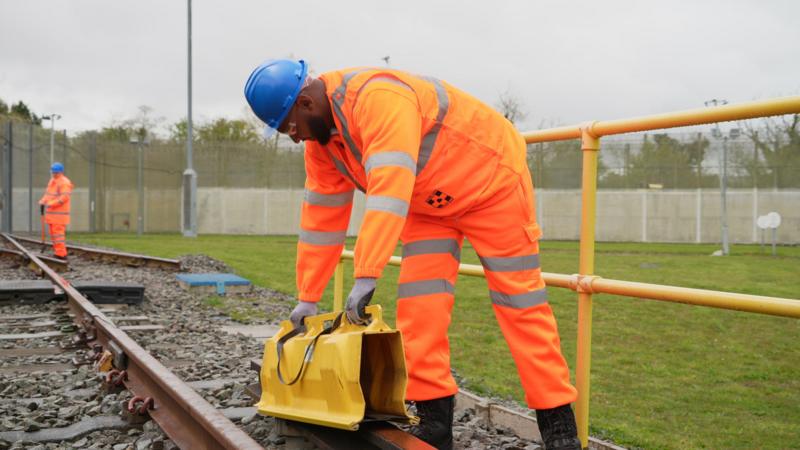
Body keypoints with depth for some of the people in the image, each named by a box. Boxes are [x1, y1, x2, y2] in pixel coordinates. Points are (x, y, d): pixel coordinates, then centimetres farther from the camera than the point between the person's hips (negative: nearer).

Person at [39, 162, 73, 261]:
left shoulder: (64, 182, -13)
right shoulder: (52, 181, 17)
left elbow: (64, 197, -23)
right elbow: (48, 194, 19)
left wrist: (50, 204, -23)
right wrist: (42, 203, 1)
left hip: (59, 214, -9)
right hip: (51, 214, 9)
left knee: (58, 234, -12)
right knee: (53, 234, 10)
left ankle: (61, 255, -12)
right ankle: (58, 253, 16)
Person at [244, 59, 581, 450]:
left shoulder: (378, 98, -33)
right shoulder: (320, 141, -4)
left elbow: (389, 191, -43)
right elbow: (321, 218, 0)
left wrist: (366, 277, -47)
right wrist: (307, 298, 1)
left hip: (491, 177, -8)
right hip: (430, 202, 8)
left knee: (520, 304, -5)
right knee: (419, 305, -4)